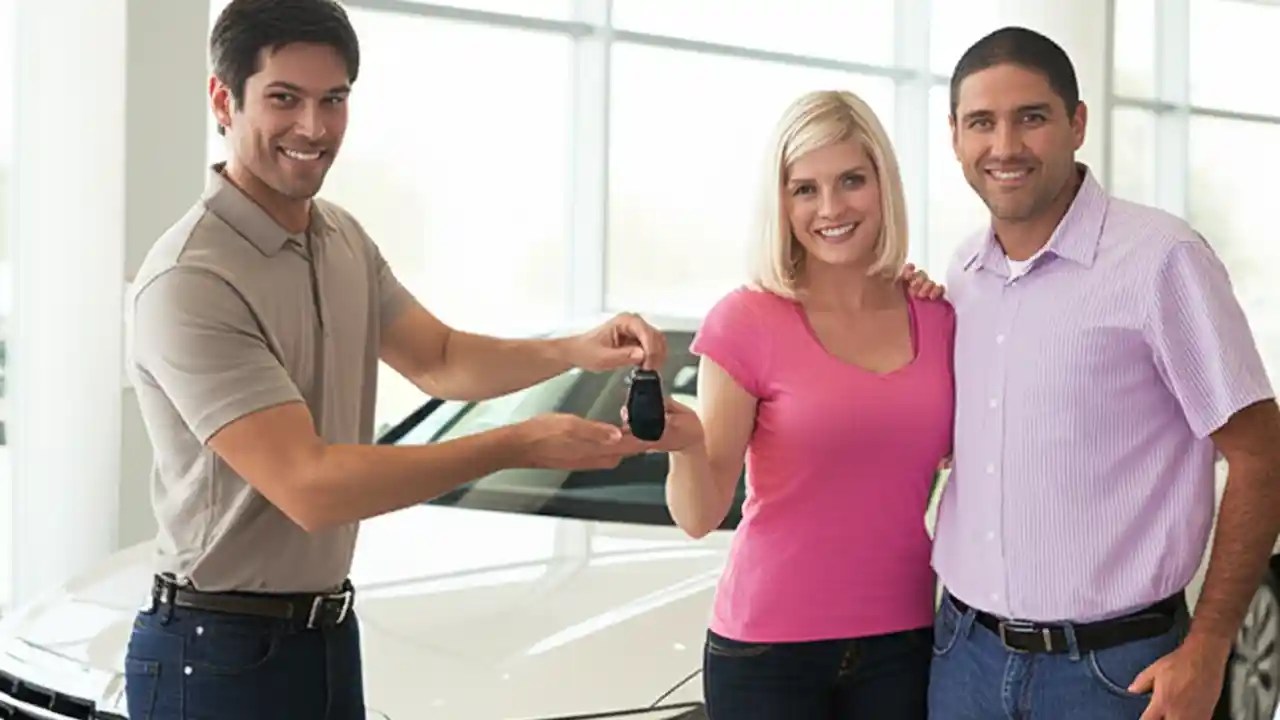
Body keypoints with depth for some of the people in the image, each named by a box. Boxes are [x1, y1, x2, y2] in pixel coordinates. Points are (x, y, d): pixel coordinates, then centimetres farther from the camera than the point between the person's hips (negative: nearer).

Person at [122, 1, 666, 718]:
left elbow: (439, 359, 11)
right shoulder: (189, 282, -22)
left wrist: (578, 350, -8)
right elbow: (310, 486, -26)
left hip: (330, 633, 8)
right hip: (219, 654, -8)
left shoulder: (344, 238, 6)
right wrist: (521, 445, -26)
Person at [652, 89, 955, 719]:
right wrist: (686, 446, -31)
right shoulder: (747, 321, -8)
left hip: (902, 642, 3)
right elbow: (699, 516, -10)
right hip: (768, 650, -3)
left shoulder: (935, 317, 3)